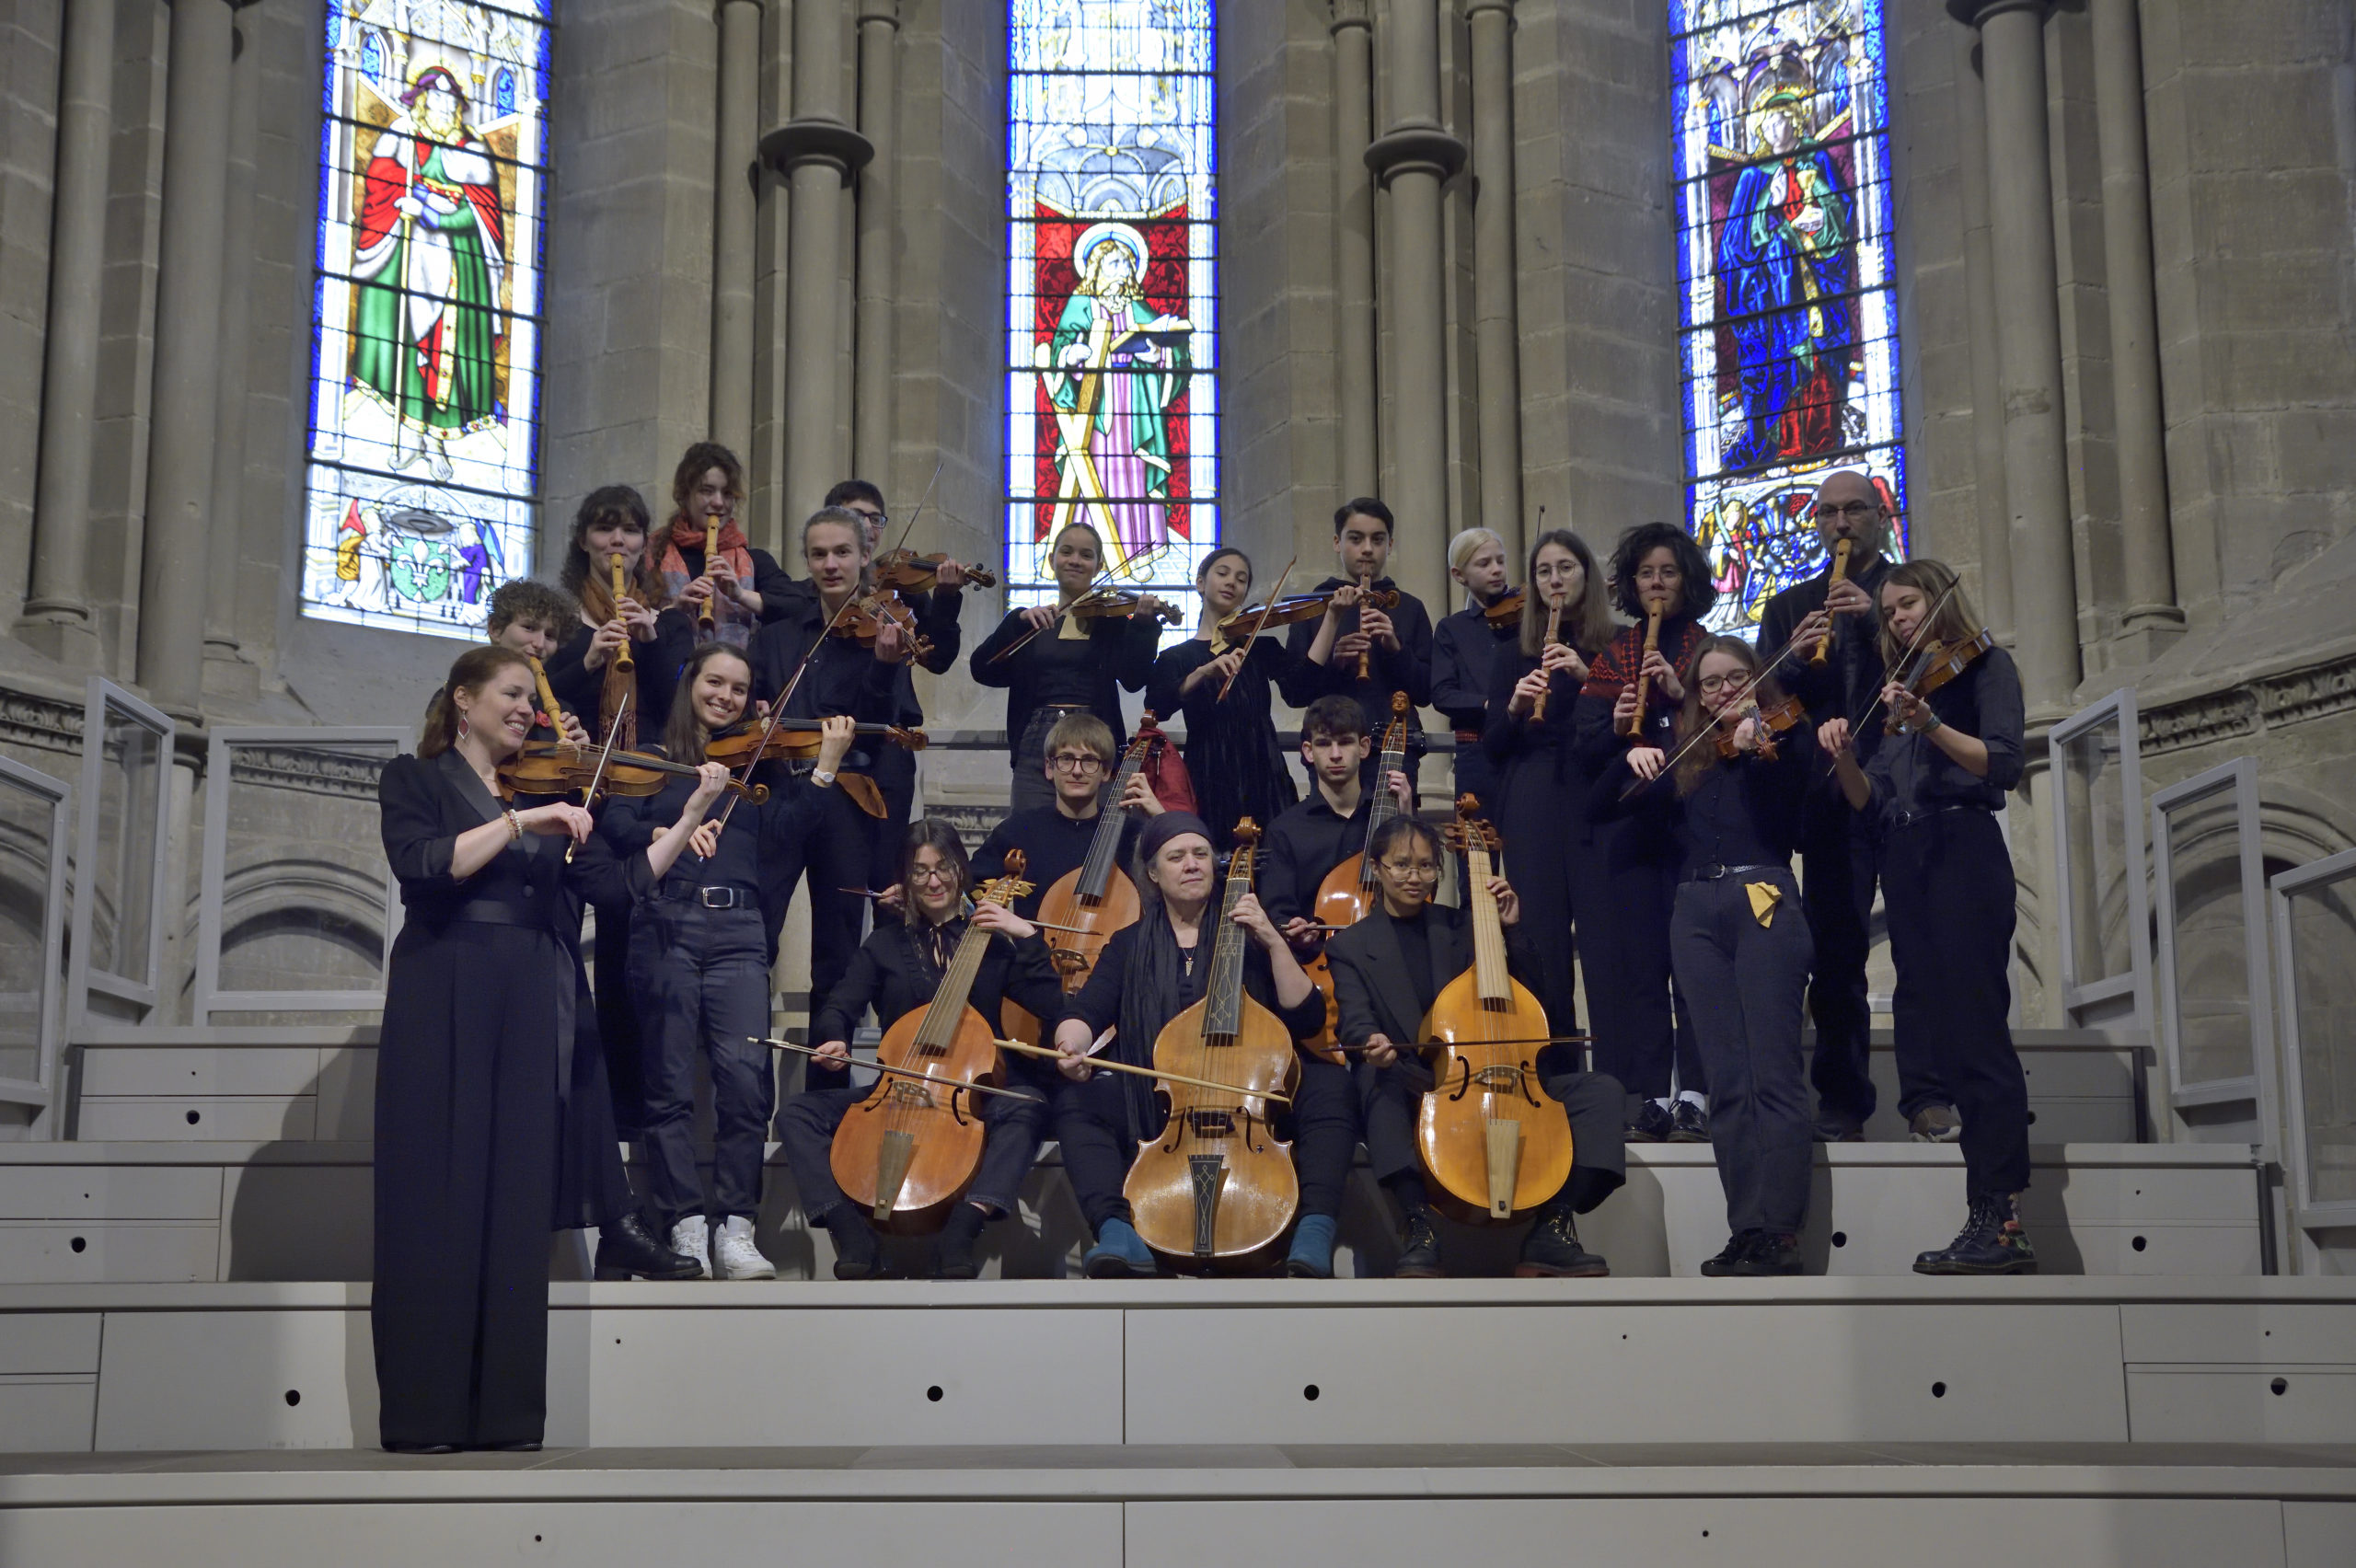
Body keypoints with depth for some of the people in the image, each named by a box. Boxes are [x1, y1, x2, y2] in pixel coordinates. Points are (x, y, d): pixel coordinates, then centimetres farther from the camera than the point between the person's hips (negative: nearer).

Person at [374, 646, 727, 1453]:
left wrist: (692, 814, 1)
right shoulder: (415, 779, 6)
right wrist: (519, 821, -19)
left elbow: (621, 879, 9)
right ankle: (422, 1411, -1)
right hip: (442, 1002, -4)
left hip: (528, 1010, 4)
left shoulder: (544, 791, 18)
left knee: (516, 1203, 1)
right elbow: (422, 865, -14)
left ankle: (502, 1411, 3)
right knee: (436, 1201, -4)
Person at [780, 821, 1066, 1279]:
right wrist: (833, 1039, -18)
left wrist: (1027, 937, -10)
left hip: (974, 1093, -2)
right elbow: (837, 1010, 4)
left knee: (1027, 1107, -36)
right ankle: (854, 1238, -33)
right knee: (797, 1114, -18)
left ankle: (960, 1232, -49)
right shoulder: (886, 944, 14)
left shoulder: (991, 940, 8)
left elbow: (1051, 1005, -3)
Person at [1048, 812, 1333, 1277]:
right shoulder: (1129, 946, 14)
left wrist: (1275, 943, -8)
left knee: (1329, 1085, -29)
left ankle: (1315, 1233, -41)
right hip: (1156, 1100, 1)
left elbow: (1306, 1018, 3)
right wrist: (1071, 1044, -24)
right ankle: (1116, 1231, -44)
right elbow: (1087, 1010, 0)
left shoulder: (1249, 936, 11)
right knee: (1075, 1100, -27)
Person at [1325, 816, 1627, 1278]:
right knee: (1378, 1080, -39)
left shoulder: (1463, 927, 17)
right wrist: (1372, 1041, -31)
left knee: (1602, 1092, -14)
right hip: (1414, 1089, -3)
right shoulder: (1350, 947, 10)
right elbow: (1355, 1020, -7)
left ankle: (1551, 1231, -21)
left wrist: (1513, 928, 0)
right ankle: (1418, 1230, -38)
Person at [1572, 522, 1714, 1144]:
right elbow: (1582, 748, 9)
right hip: (1626, 826, 2)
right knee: (1636, 958, -4)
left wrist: (1682, 693, -14)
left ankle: (1696, 1094, -7)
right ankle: (1652, 1096, -3)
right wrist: (1614, 727, -11)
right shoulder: (1611, 654, 17)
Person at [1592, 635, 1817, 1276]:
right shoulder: (1684, 759, 21)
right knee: (1727, 1081, -2)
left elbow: (1793, 787, -11)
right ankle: (1747, 1234, -5)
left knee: (1773, 1072, -13)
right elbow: (1599, 808, 17)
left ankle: (1779, 1235, -17)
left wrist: (1757, 747, -28)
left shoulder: (1783, 736, 11)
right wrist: (1631, 760, 0)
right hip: (1696, 915, 4)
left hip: (1763, 901, -4)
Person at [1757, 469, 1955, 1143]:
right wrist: (1793, 658, -10)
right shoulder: (1789, 607, 19)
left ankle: (1930, 1100, -10)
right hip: (1831, 800, 2)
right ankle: (1841, 1107, 3)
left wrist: (1877, 620, -12)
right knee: (1834, 954, -1)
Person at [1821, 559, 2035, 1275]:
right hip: (1906, 866, 7)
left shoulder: (1983, 665, 4)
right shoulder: (1902, 686, 22)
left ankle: (2004, 1221, -16)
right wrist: (1845, 760, -3)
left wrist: (1930, 725, -26)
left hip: (1962, 857, -7)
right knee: (1925, 1034, 1)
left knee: (1973, 1032, -13)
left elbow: (2003, 765, -12)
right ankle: (1980, 1216, 1)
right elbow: (1874, 805, 15)